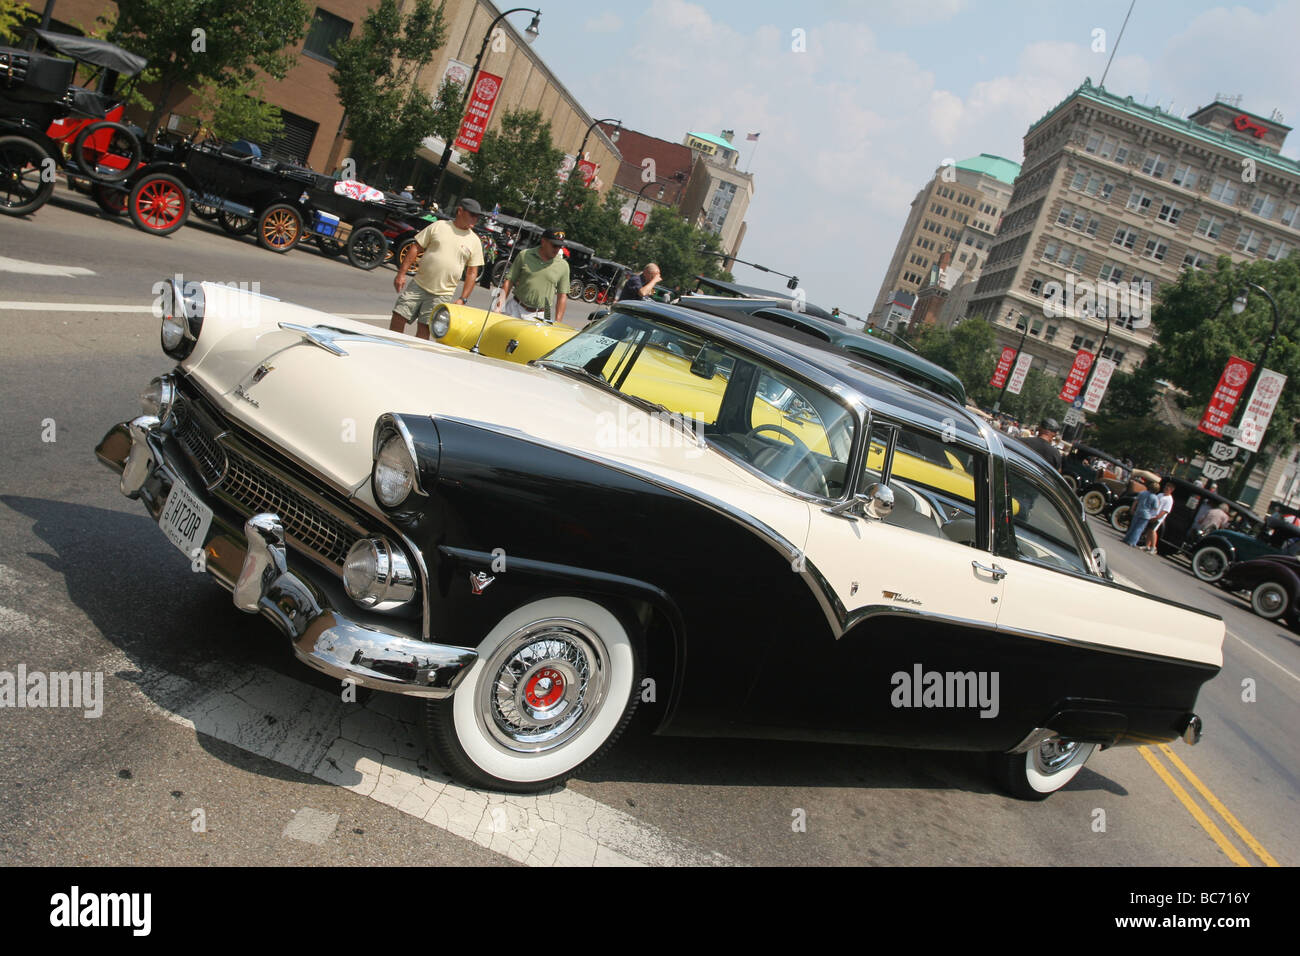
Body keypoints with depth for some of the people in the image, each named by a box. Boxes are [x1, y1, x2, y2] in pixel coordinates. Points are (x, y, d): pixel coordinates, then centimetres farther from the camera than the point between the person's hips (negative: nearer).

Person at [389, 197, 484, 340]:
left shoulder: (475, 241, 5)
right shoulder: (438, 226, 3)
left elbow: (472, 273, 6)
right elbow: (415, 248, 4)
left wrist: (463, 299, -2)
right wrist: (401, 274, -3)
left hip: (442, 294, 0)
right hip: (418, 285, 1)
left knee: (423, 331, -3)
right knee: (398, 318, 0)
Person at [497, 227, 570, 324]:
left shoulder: (563, 265, 4)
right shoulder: (524, 255, 3)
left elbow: (562, 296, 5)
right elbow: (509, 280, 5)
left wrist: (557, 322, 0)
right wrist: (501, 301, -7)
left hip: (540, 316, 0)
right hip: (516, 309, 1)